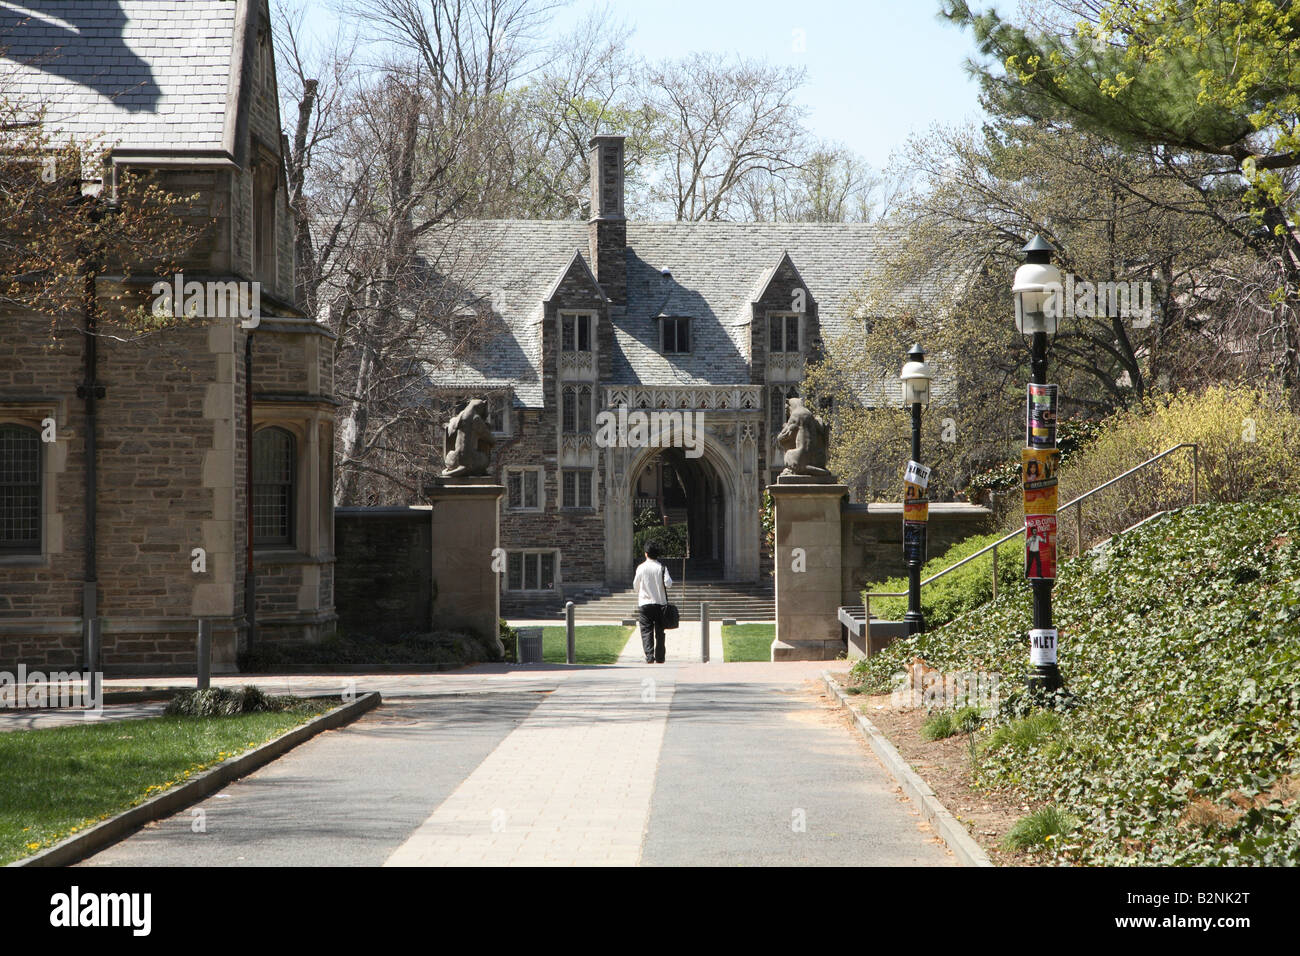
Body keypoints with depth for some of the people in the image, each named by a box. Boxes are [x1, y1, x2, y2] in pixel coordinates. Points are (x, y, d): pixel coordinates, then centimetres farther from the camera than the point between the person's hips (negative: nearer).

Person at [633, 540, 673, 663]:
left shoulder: (641, 568, -2)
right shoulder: (662, 568, -4)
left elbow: (635, 585, 5)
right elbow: (668, 583, -14)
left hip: (644, 603, -1)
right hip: (660, 603, 1)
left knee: (646, 631, -2)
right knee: (659, 631, 10)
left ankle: (649, 657, -18)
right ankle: (659, 658, 14)